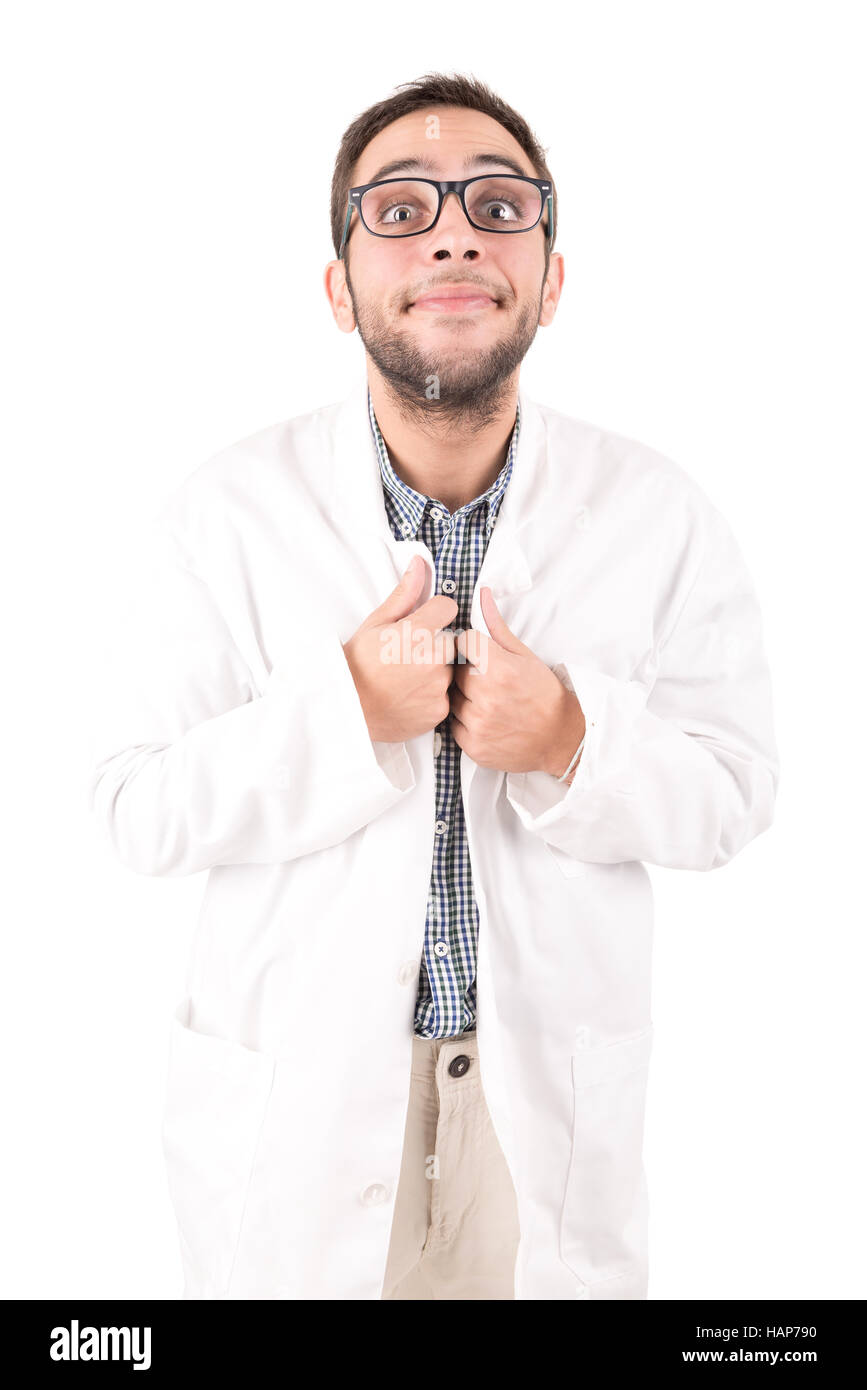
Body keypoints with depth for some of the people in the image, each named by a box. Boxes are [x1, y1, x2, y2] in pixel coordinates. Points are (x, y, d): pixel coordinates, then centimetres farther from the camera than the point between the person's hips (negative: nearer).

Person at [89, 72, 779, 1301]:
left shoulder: (662, 514, -8)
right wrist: (343, 711, -26)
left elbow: (734, 792, -4)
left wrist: (575, 742, -24)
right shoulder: (231, 510, -11)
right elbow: (137, 808, -11)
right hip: (289, 1096, 0)